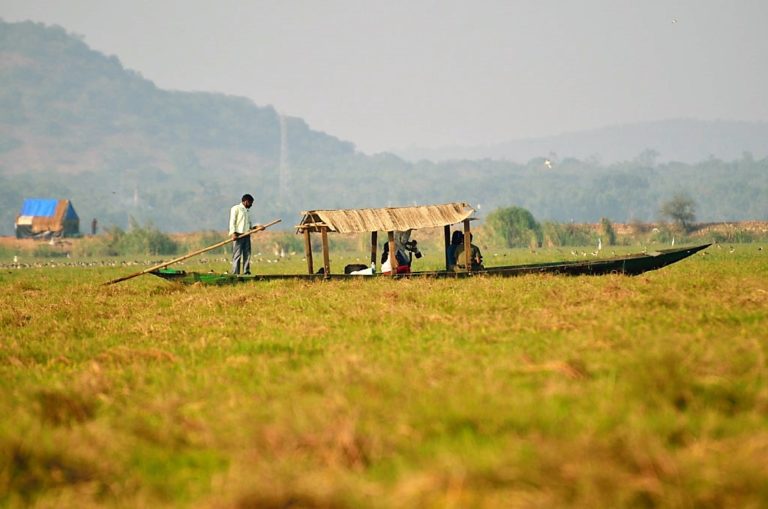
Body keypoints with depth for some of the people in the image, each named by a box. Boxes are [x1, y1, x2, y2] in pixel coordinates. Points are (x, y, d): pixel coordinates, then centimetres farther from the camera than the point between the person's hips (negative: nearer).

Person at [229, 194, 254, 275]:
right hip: (238, 235, -7)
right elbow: (232, 221, -7)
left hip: (246, 235, 7)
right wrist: (233, 233, -18)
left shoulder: (247, 211, 22)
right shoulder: (236, 209, 0)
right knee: (237, 255, -9)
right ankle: (235, 273, -11)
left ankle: (246, 272, 7)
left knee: (247, 255, 4)